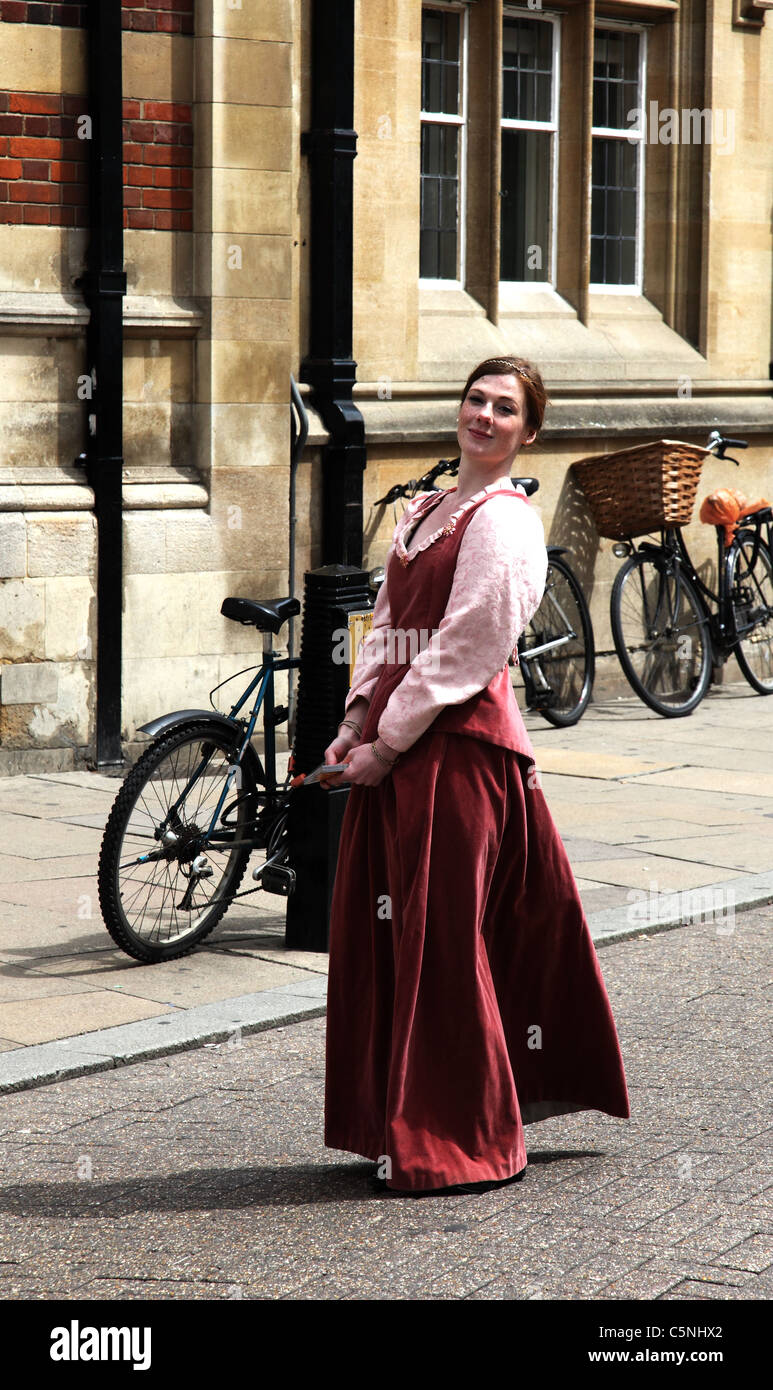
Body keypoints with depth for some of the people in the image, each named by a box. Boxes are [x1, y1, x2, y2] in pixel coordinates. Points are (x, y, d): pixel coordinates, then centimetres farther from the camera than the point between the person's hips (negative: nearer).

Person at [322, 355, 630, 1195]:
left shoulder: (505, 521, -9)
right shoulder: (423, 513, 18)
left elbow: (467, 650, -15)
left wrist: (389, 741, -15)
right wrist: (355, 722, 6)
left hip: (459, 743, -9)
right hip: (394, 745, 9)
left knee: (440, 938, -4)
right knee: (380, 930, 12)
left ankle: (456, 1143, 6)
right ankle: (399, 1124, 23)